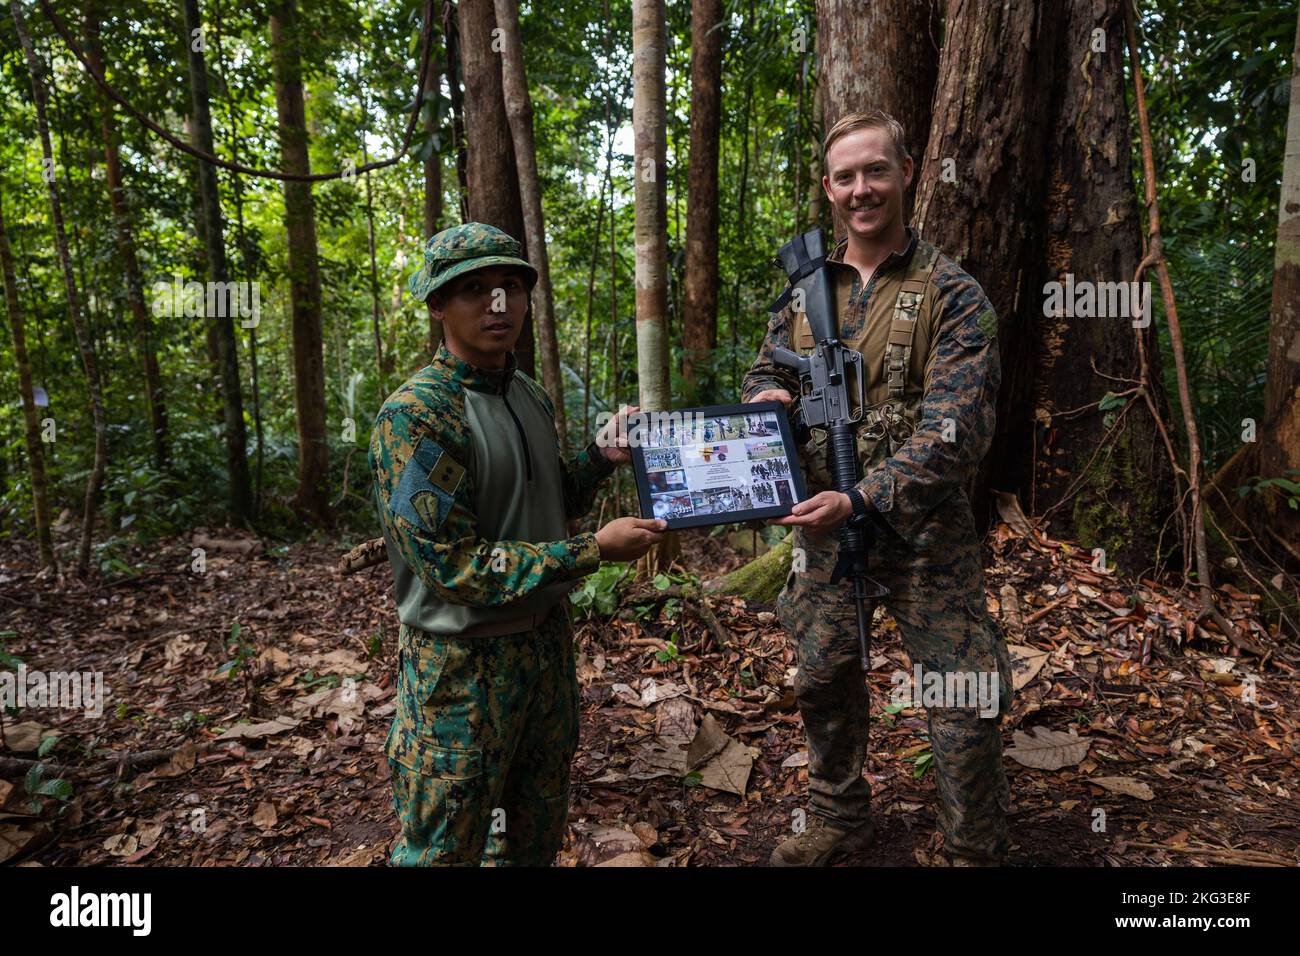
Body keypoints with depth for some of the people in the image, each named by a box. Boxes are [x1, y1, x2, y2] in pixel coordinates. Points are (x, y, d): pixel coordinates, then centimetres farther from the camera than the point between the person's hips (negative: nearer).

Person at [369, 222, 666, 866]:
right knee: (446, 844, 11)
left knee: (539, 825, 24)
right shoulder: (413, 416, -21)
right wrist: (594, 549, -22)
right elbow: (455, 564, -25)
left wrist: (599, 460, -4)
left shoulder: (531, 396, 4)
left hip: (546, 639, 7)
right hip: (462, 663, -7)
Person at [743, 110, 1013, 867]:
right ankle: (840, 818, 40)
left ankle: (975, 850, 26)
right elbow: (767, 373, 15)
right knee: (824, 677, 16)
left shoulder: (953, 294, -9)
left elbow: (954, 430, -18)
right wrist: (766, 396, -11)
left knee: (966, 695, 2)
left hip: (920, 527, -4)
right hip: (822, 522, 5)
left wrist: (861, 502, -30)